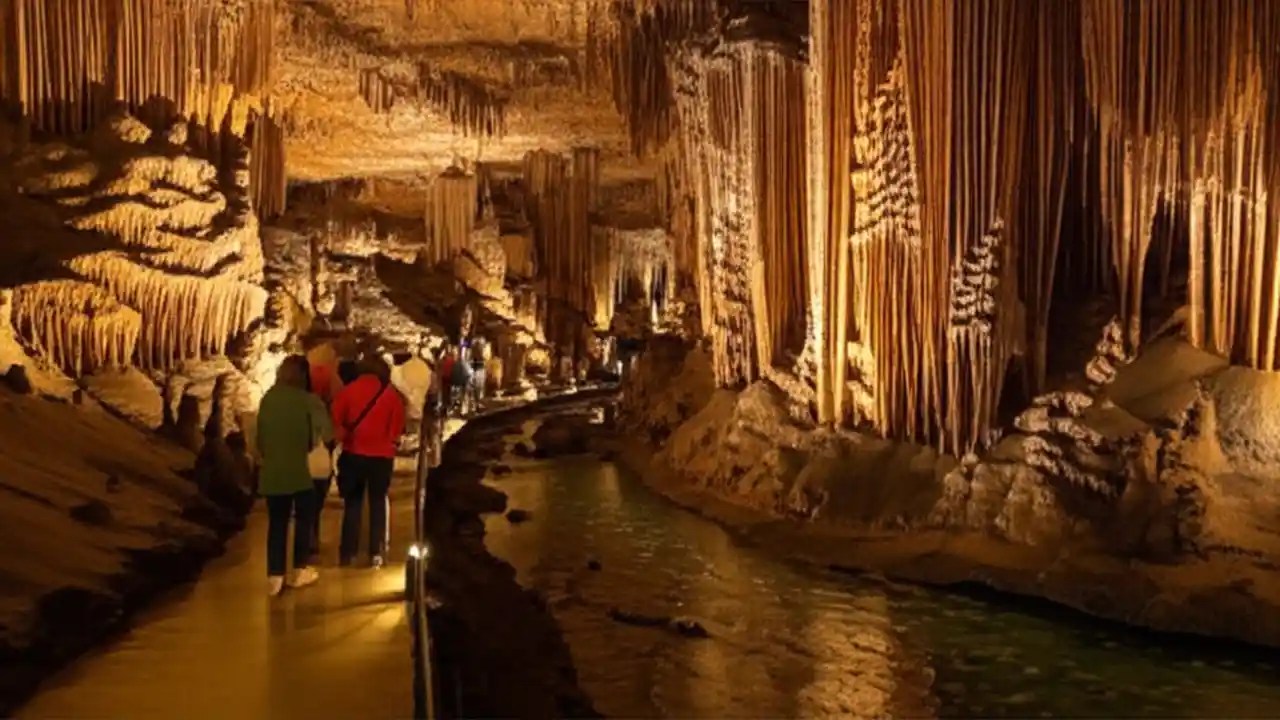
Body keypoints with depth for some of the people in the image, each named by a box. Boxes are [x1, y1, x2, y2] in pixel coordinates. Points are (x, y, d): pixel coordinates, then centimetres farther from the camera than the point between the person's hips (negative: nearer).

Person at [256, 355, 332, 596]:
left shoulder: (268, 398, 4)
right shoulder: (307, 400, -9)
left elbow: (260, 435, 10)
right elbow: (327, 432, -12)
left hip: (272, 470, 4)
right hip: (300, 470, -4)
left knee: (276, 523, 8)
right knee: (304, 519, 14)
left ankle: (274, 576, 6)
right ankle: (300, 570, 20)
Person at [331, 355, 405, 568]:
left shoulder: (349, 389, 0)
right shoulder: (391, 394, -1)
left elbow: (335, 420, -5)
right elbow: (397, 431, -2)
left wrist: (344, 437, 9)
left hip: (353, 453, 1)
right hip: (381, 456, 0)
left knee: (352, 503, 11)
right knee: (378, 503, 10)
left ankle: (348, 553, 11)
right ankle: (376, 553, 7)